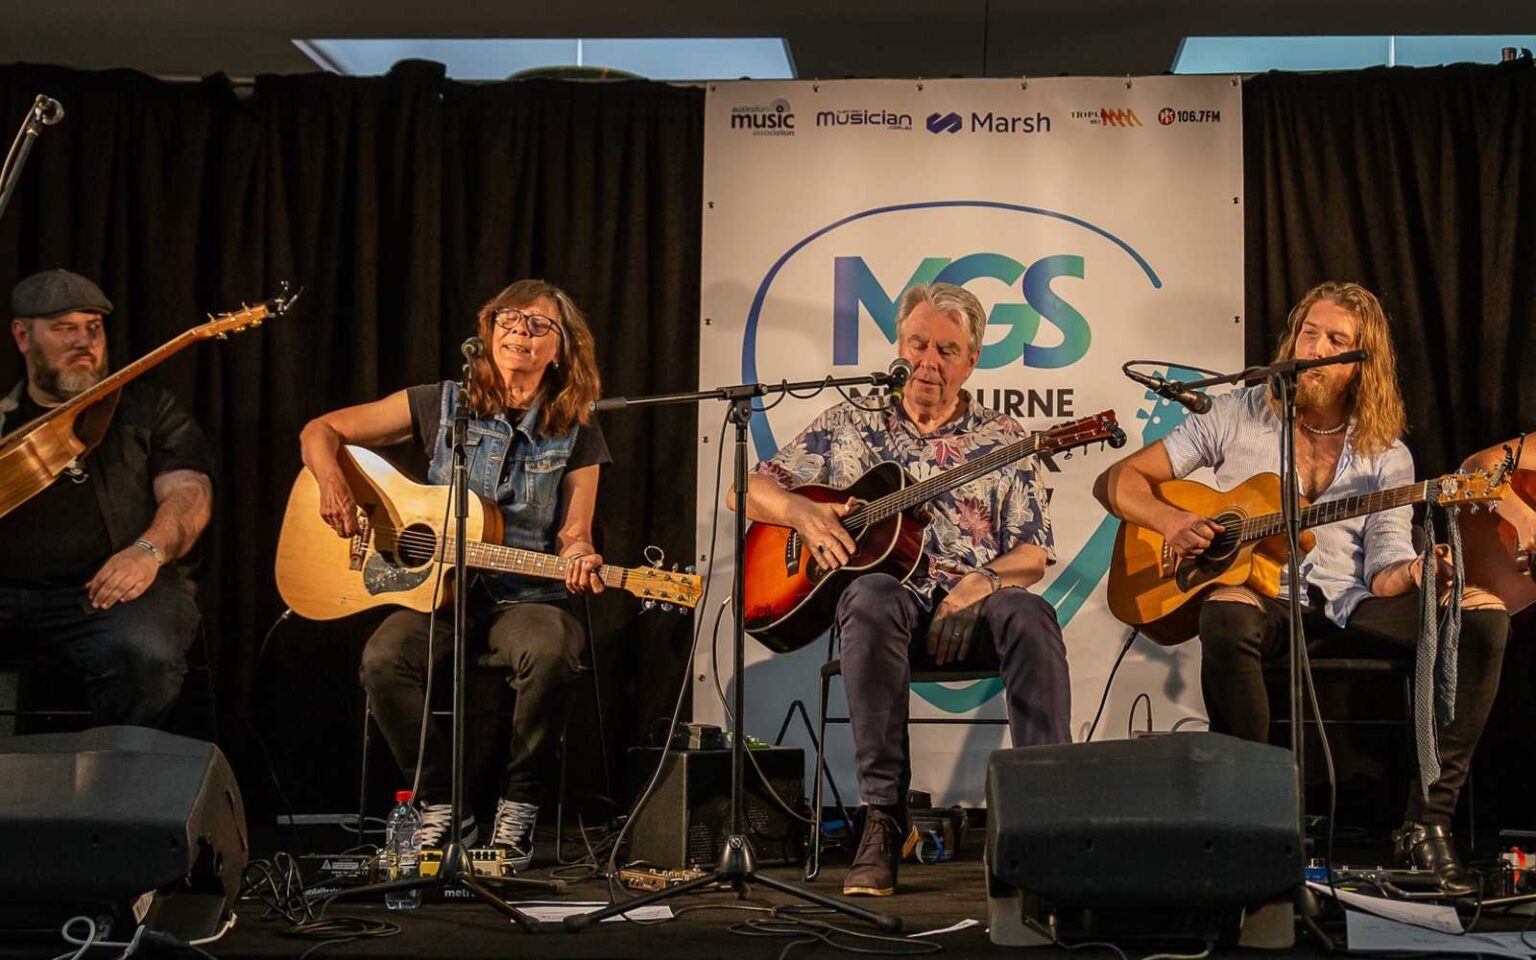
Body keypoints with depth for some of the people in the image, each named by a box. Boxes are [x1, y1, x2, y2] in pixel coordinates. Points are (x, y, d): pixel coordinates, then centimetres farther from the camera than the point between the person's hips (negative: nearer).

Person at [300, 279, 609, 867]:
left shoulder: (576, 436, 5)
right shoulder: (443, 405, 5)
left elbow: (572, 535, 3)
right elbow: (322, 430, 10)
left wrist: (579, 560, -21)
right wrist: (331, 481, -12)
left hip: (527, 600, -1)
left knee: (552, 654, -35)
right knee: (384, 658, -31)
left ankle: (517, 808, -15)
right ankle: (441, 808, -11)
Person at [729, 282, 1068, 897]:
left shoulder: (1002, 441, 15)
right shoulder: (850, 424, 16)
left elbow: (1033, 555, 9)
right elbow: (744, 492, 15)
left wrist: (987, 579, -13)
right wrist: (803, 513, -6)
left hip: (970, 606, 1)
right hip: (893, 597, -1)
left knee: (1030, 617, -34)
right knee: (872, 600, -38)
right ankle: (884, 818, -36)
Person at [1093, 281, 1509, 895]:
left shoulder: (1387, 456, 12)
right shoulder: (1240, 416, 7)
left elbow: (1385, 574, 3)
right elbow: (1117, 481, 6)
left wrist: (1421, 570, -21)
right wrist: (1172, 521, -14)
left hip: (1348, 606, 3)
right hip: (1261, 597, -3)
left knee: (1481, 611, -21)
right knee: (1227, 615, -40)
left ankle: (1426, 825, -22)